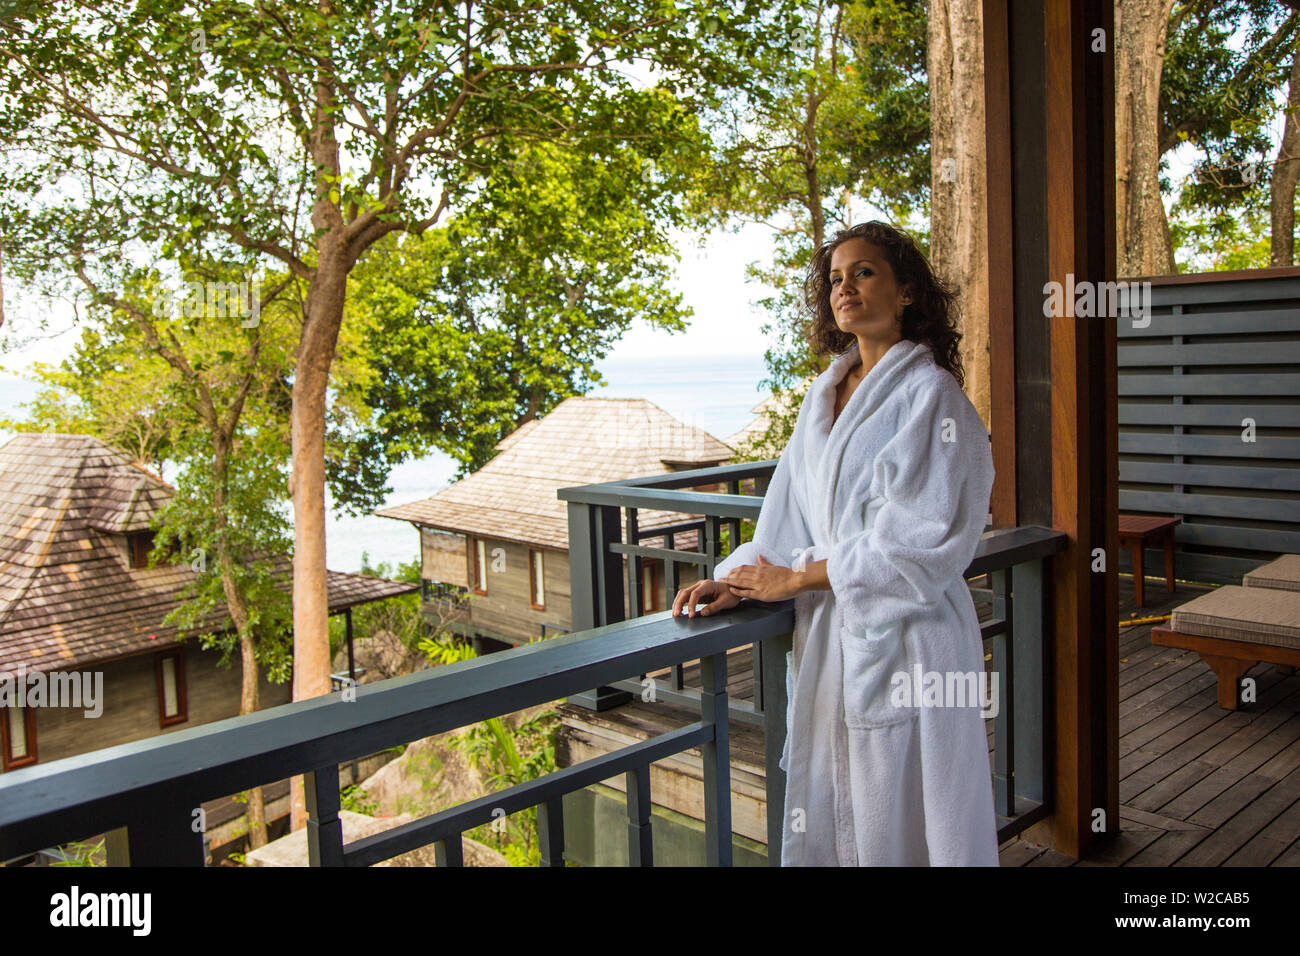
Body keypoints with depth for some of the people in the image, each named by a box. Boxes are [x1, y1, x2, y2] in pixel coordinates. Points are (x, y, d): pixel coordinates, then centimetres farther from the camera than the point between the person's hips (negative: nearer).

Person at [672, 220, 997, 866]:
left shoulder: (930, 394, -10)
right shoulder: (826, 393, 11)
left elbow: (922, 543, -17)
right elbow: (790, 515, 14)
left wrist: (795, 578, -12)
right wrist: (738, 579, -2)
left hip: (904, 637, -6)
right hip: (828, 636, 6)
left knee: (899, 829, 7)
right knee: (827, 822, 15)